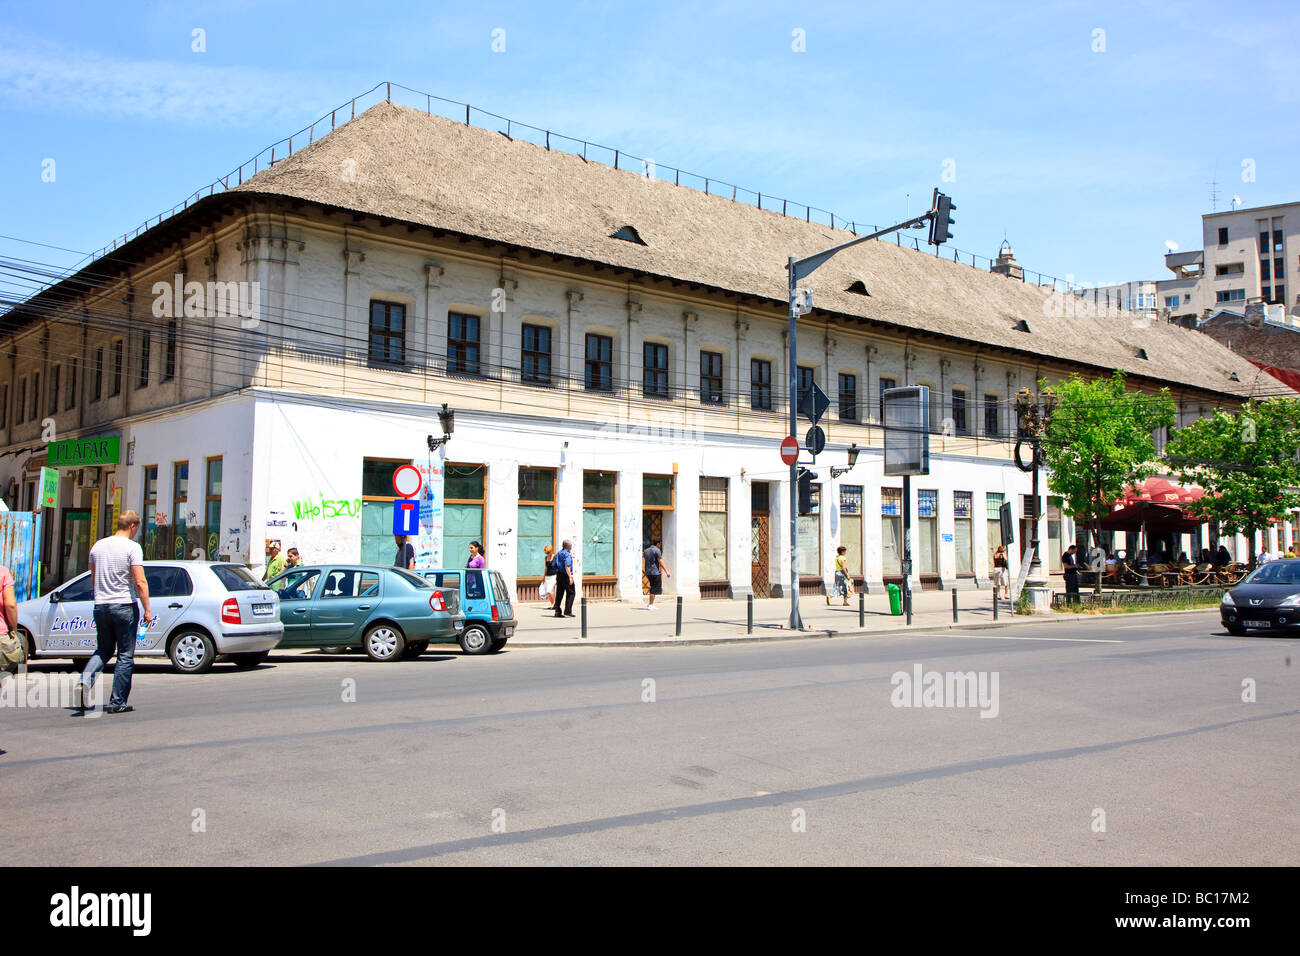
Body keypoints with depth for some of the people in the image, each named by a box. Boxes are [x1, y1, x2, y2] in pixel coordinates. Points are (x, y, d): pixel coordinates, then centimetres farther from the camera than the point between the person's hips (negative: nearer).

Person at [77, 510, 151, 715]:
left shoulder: (98, 546, 9)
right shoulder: (132, 547, -10)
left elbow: (93, 578, 19)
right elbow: (140, 582, -16)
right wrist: (147, 610, -11)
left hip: (100, 606, 6)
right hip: (125, 606, -6)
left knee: (103, 650, 18)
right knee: (125, 655, 3)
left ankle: (85, 681, -8)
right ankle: (117, 702, 5)